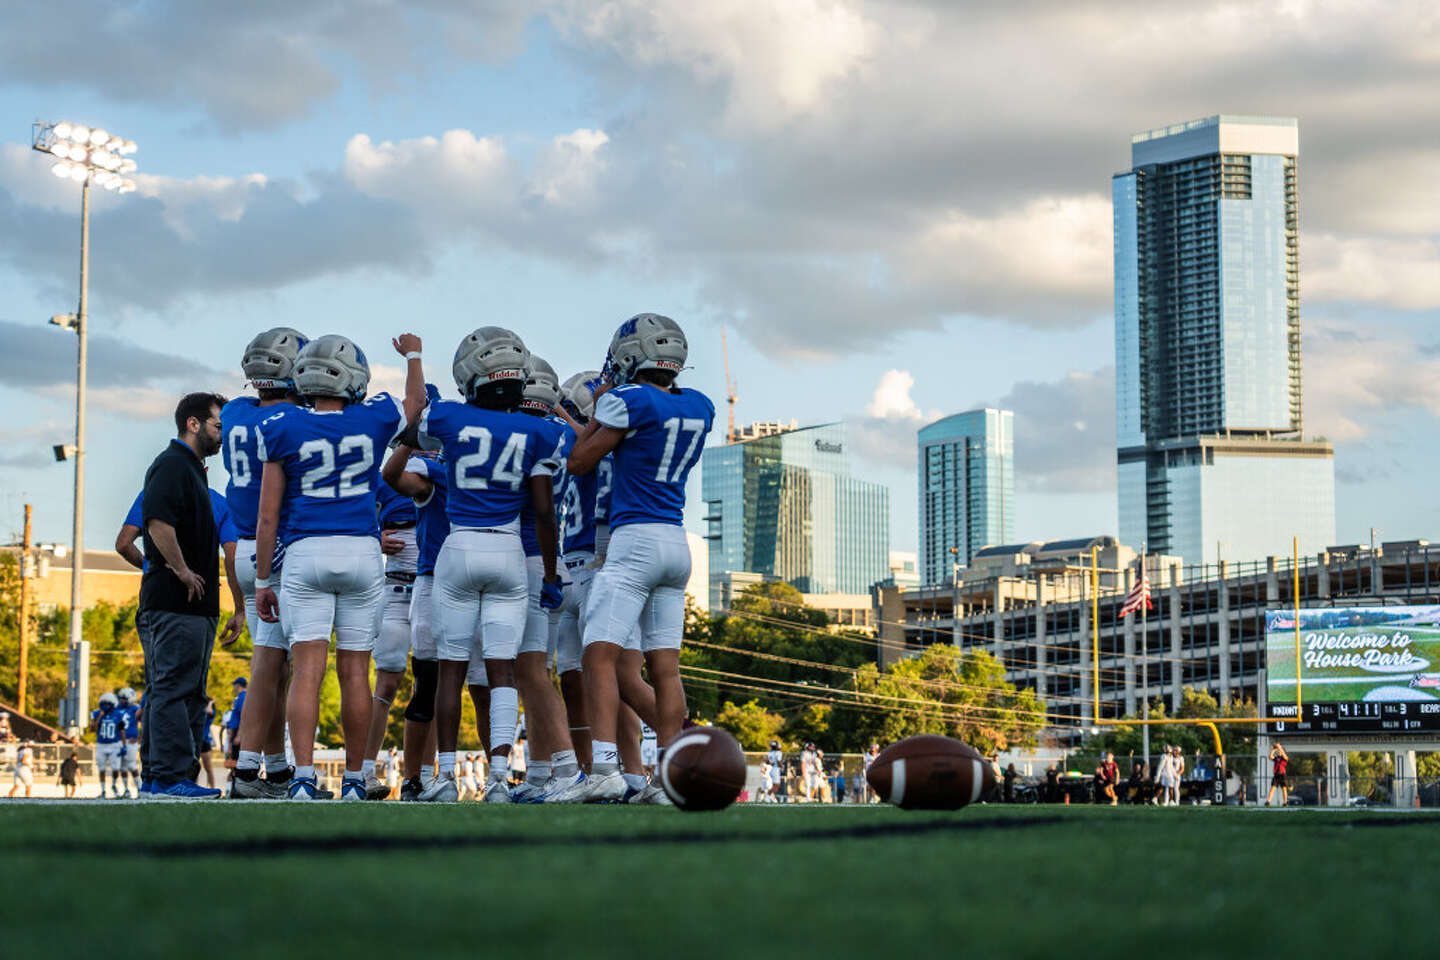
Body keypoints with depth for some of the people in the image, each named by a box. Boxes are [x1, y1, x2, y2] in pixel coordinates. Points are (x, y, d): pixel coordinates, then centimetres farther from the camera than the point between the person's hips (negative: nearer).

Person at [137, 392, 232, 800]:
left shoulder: (193, 469, 24)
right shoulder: (172, 465, -8)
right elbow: (157, 520, -23)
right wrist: (181, 571, -19)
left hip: (196, 603, 10)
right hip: (175, 600, -10)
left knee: (186, 691, 10)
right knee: (173, 688, -11)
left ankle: (157, 775, 13)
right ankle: (171, 776, -13)